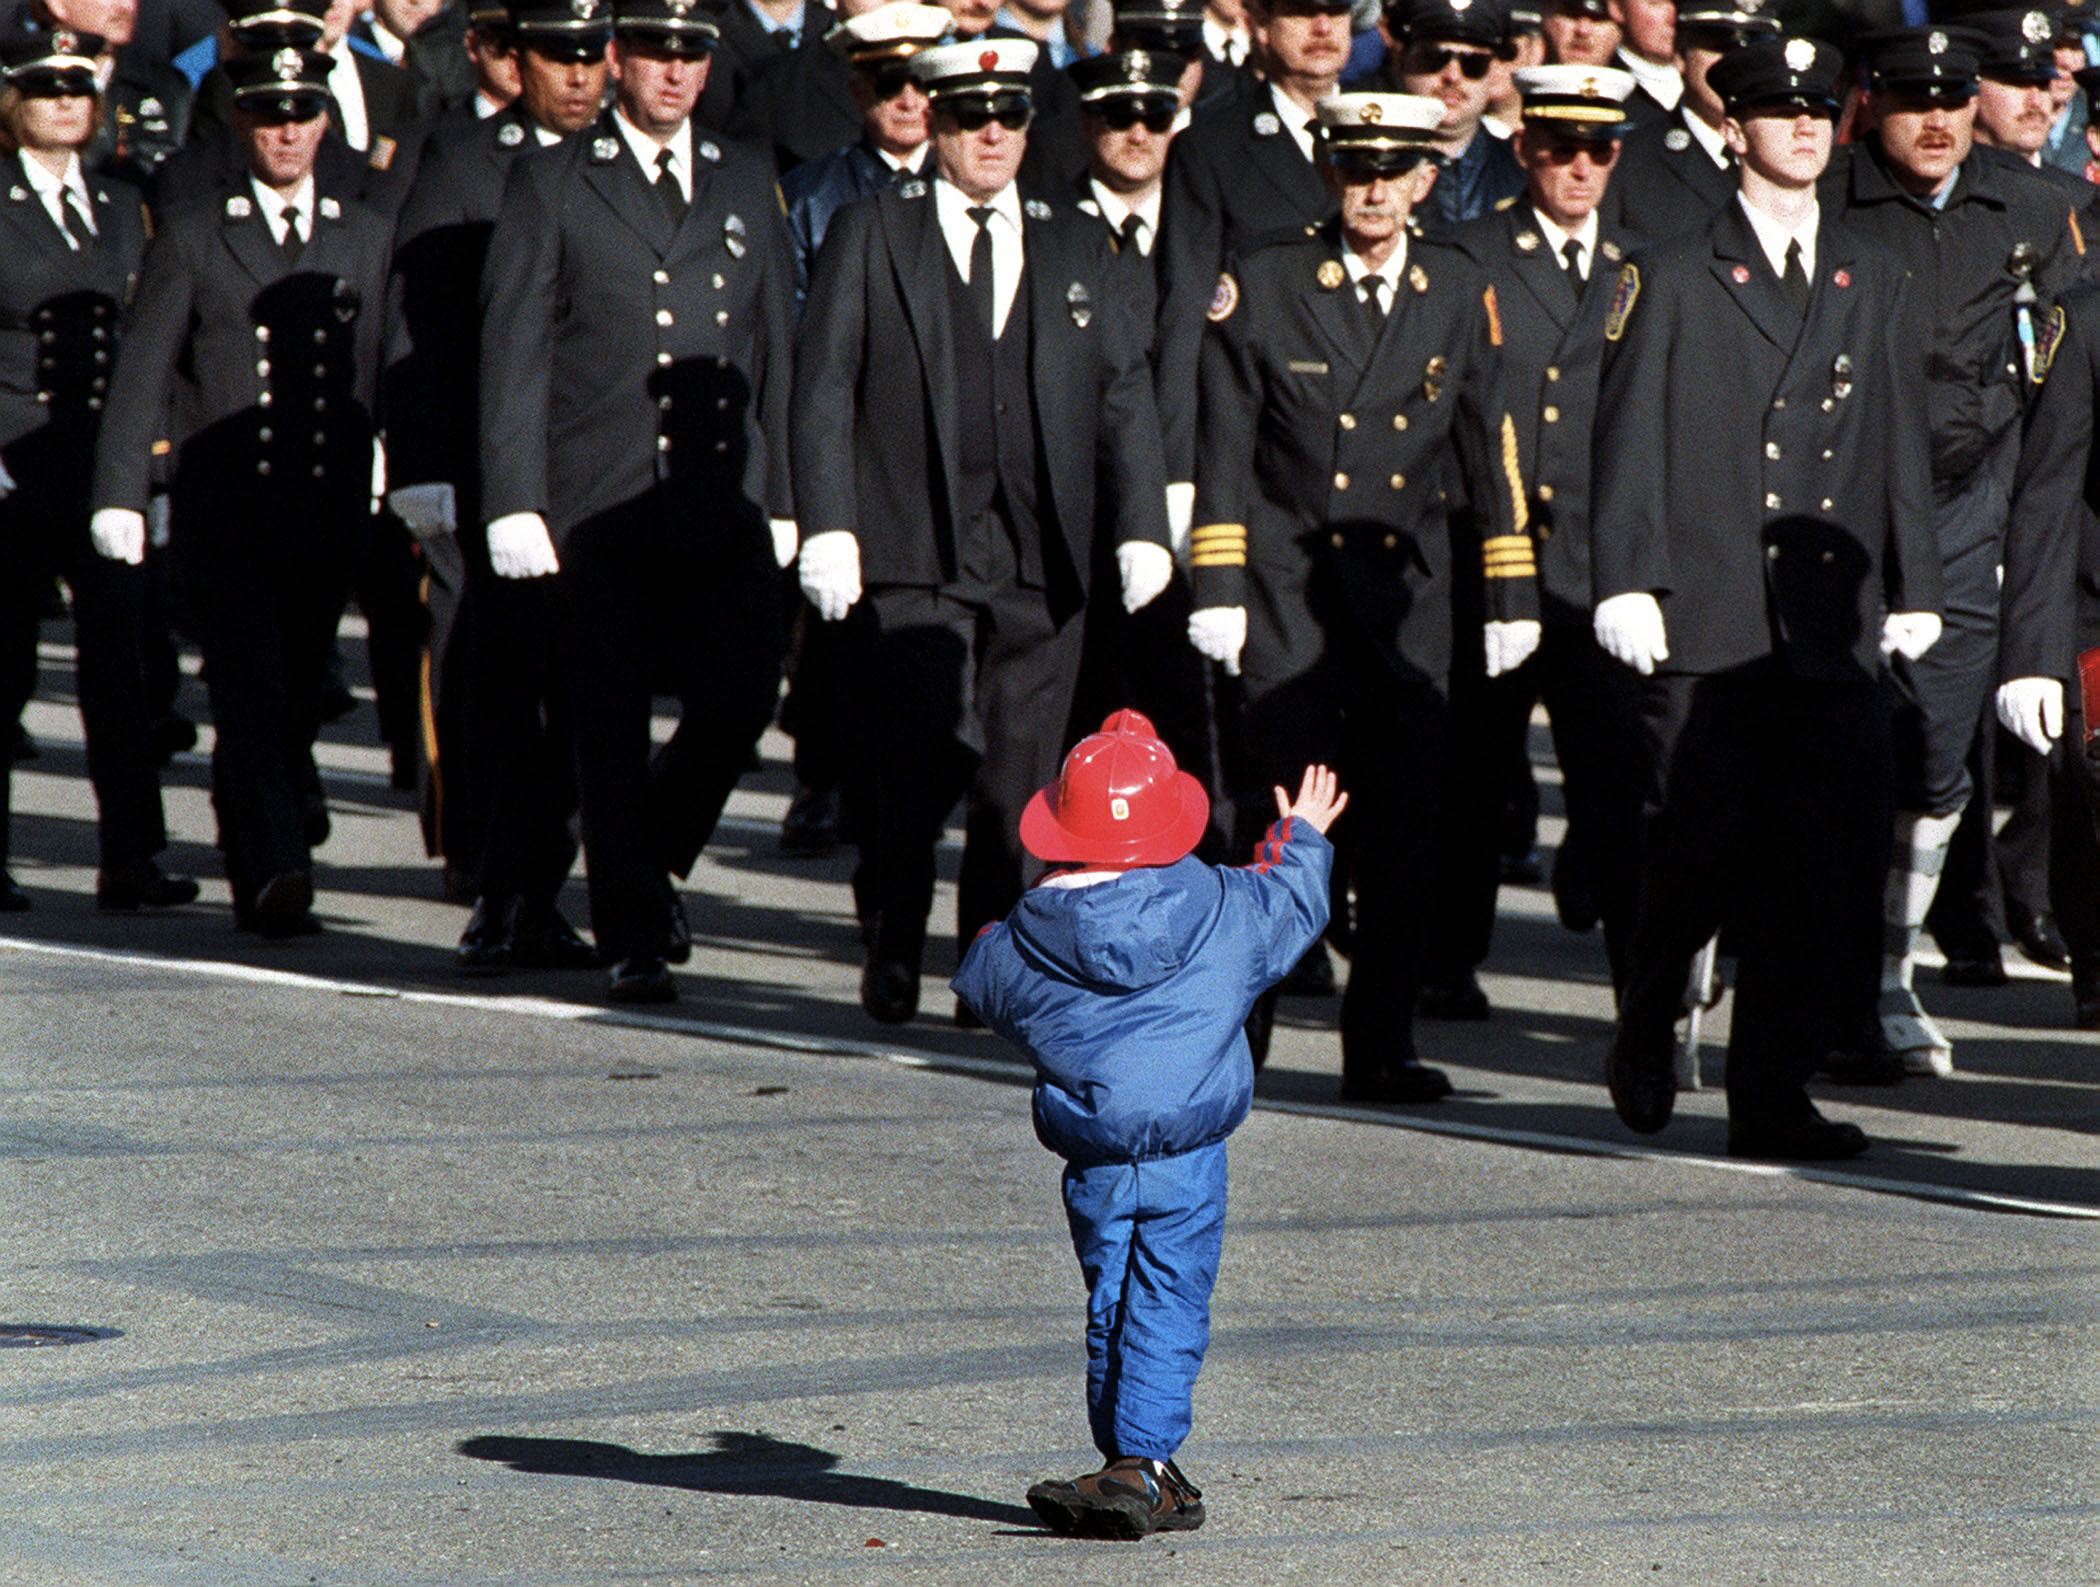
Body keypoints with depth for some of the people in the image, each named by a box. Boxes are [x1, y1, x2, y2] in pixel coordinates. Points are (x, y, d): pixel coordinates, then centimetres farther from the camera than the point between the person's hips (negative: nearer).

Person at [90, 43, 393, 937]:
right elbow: (140, 376, 1)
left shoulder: (368, 240, 14)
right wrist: (119, 497, -10)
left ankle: (259, 882, 18)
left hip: (327, 518, 3)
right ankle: (277, 872, -26)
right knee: (251, 696, -16)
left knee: (294, 705, 6)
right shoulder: (192, 239, 6)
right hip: (221, 518, -3)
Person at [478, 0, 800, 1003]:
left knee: (742, 693, -9)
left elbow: (776, 346, 17)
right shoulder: (552, 184, 5)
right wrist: (515, 501, -8)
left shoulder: (746, 184, 16)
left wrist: (781, 498, 11)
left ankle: (652, 861, 16)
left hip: (724, 503, 3)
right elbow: (513, 352, 1)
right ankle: (632, 940, 5)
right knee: (613, 729, -3)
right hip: (600, 501, -3)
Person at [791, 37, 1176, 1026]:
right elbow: (824, 387, 2)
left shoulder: (1076, 248, 17)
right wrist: (828, 529, -8)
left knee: (1019, 780, -1)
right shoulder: (871, 236, 8)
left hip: (1041, 560, 3)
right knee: (912, 763, -9)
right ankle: (892, 957, 7)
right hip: (913, 558, -3)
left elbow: (1124, 396, 13)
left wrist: (1141, 528, 1)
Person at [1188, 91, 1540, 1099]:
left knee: (1409, 812, -2)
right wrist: (1217, 588, -4)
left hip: (1407, 582, 2)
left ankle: (1380, 1046, 4)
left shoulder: (1460, 295, 8)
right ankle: (1233, 1028, 3)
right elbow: (1225, 448, 0)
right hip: (1290, 574, -2)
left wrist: (1512, 594, 10)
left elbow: (1491, 449, 12)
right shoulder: (1264, 285, 0)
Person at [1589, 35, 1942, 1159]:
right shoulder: (1672, 280, 6)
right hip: (1706, 623, -3)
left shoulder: (1874, 285, 17)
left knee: (1826, 866, -5)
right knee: (1696, 850, -5)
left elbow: (1900, 447, 18)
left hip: (1832, 625, 3)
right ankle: (1647, 1034, 22)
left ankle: (1773, 1097, 1)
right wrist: (1628, 582, -8)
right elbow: (1631, 440, 1)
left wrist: (1913, 590, 12)